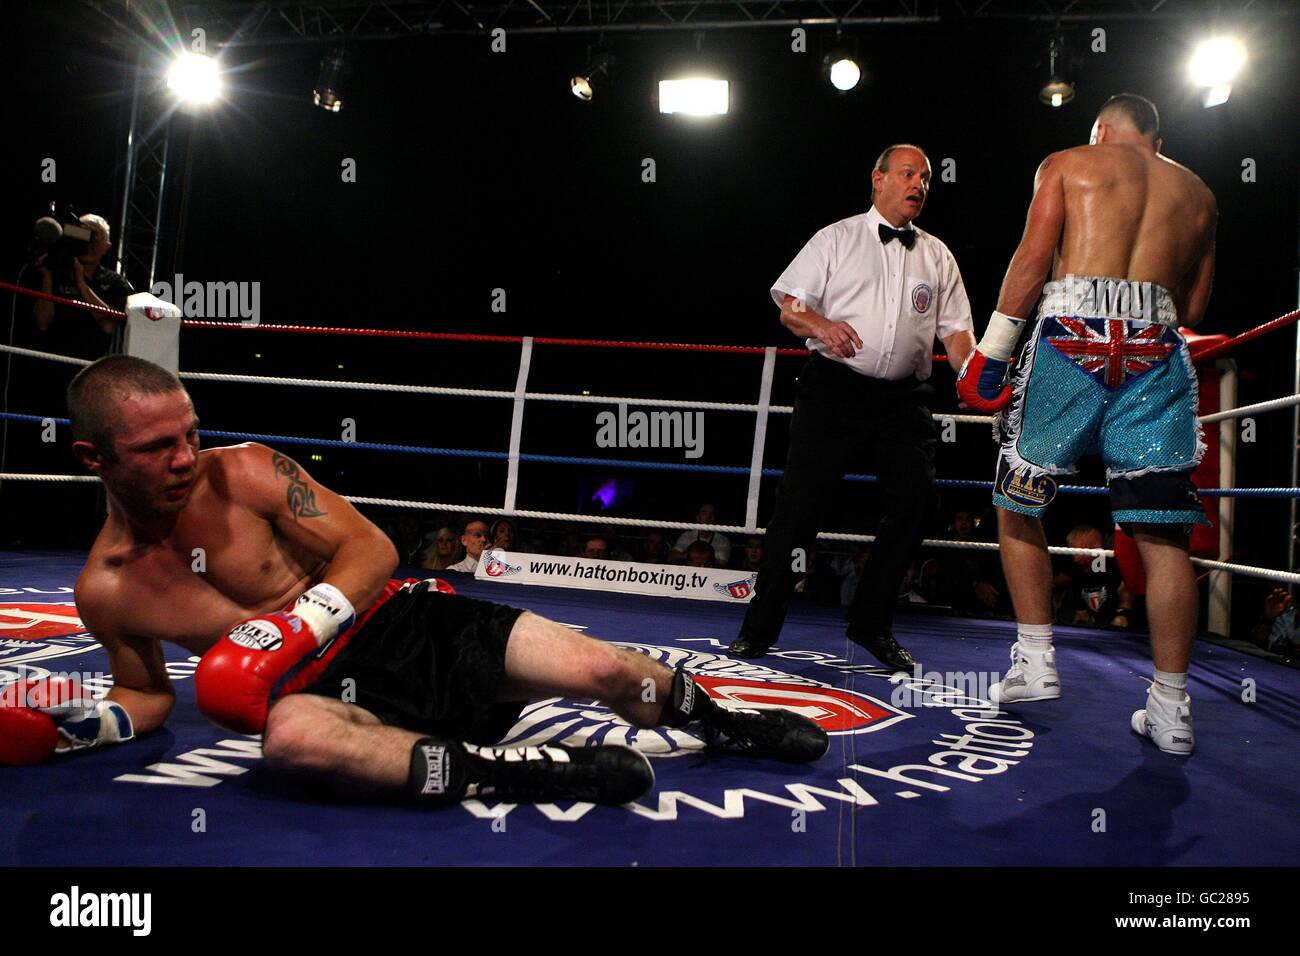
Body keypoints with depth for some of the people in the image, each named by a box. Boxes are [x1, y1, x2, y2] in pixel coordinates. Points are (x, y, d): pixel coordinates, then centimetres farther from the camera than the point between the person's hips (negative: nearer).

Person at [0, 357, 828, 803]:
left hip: (405, 625, 0)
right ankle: (527, 771, -30)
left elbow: (373, 549, -8)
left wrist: (296, 627, -20)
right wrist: (83, 722, -4)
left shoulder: (246, 471, -8)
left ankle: (721, 723, 19)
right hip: (325, 689, 0)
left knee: (598, 668, -14)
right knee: (290, 737, -41)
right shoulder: (105, 591, 0)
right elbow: (149, 695, 16)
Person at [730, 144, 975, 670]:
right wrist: (821, 325, -19)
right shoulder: (837, 238, 9)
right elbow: (789, 307, 3)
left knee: (915, 502, -6)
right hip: (834, 386, -3)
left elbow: (956, 330, 12)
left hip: (903, 396, 4)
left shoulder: (937, 255, 18)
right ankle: (759, 627, 1)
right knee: (803, 499, -9)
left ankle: (871, 623, 12)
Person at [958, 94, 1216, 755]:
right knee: (1161, 534, 2)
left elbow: (1032, 259, -1)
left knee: (1018, 507, 11)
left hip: (1073, 334, -3)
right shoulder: (1197, 192, 24)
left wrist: (990, 351, -1)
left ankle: (1035, 662, 8)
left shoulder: (1067, 164, 14)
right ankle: (1170, 706, 4)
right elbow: (1194, 306, 18)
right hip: (1158, 348, 3)